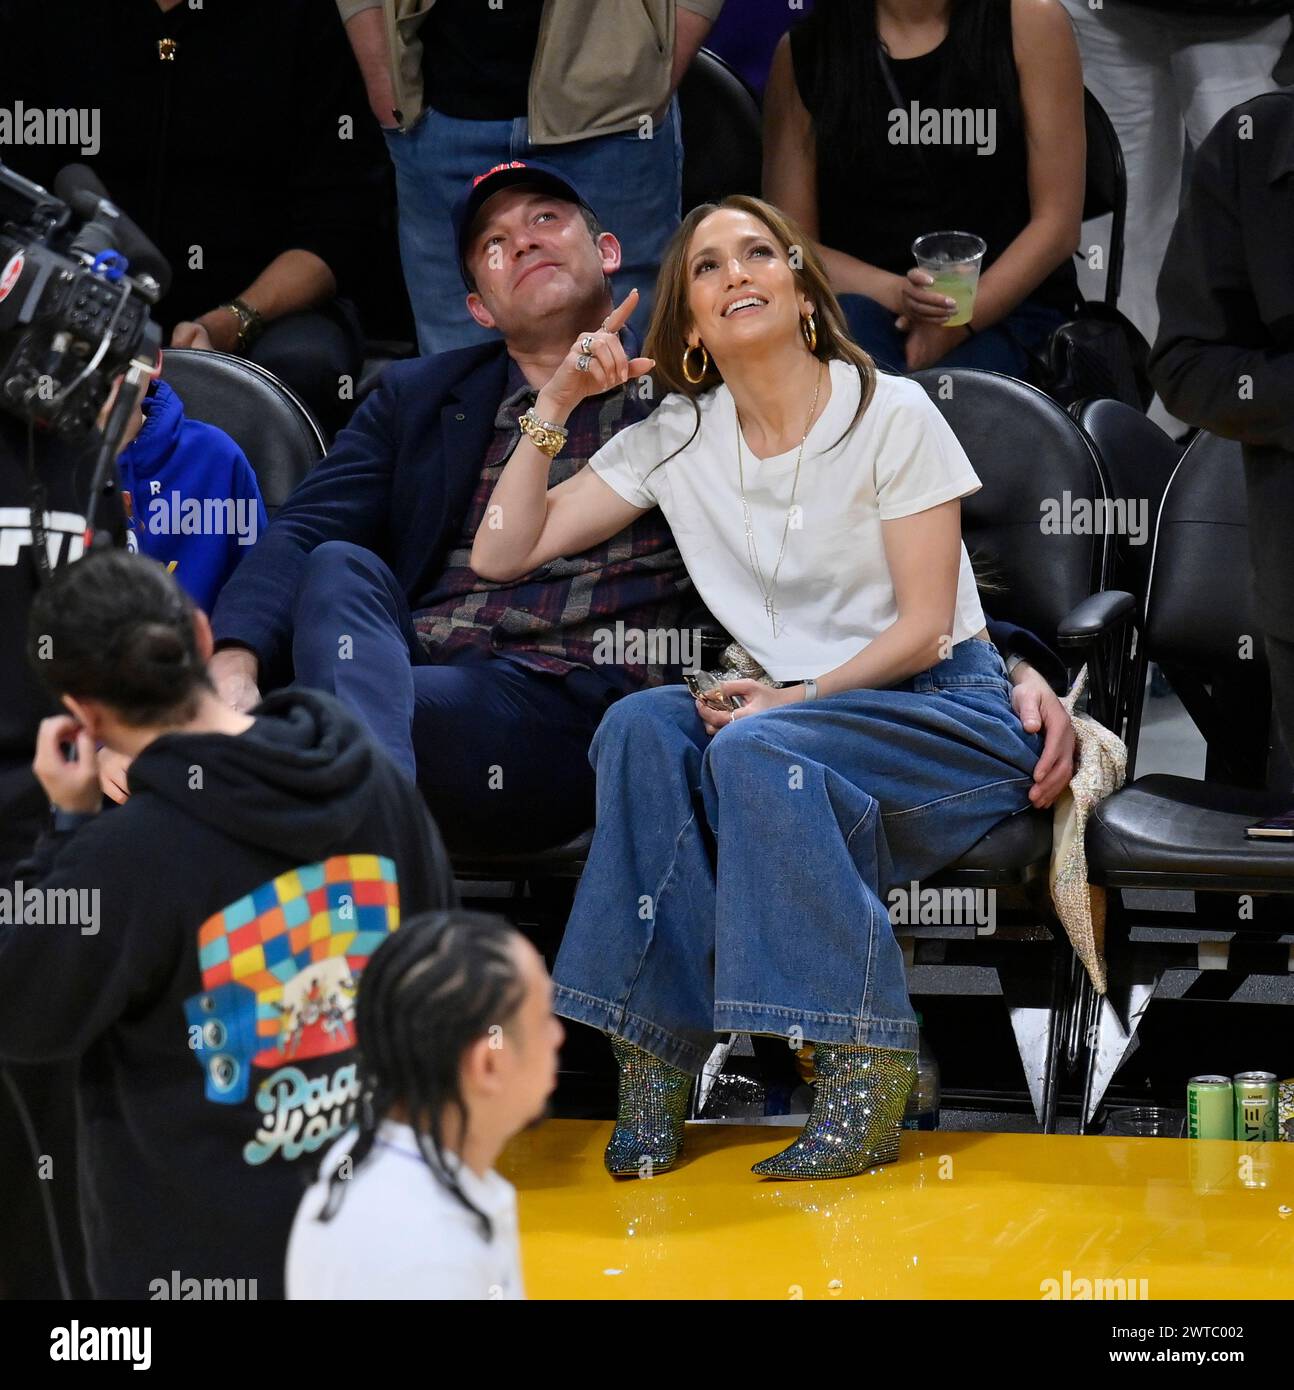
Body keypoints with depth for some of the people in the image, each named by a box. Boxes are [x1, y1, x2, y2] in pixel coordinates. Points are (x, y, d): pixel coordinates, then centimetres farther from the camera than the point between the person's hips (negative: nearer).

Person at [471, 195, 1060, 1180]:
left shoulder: (891, 416, -5)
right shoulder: (676, 440, 7)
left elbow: (924, 627, -9)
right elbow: (500, 555, 5)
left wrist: (791, 699, -21)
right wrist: (554, 408, -3)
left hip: (947, 721, -4)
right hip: (797, 714, 4)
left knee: (757, 750, -34)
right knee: (643, 728, -26)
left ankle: (868, 1082, -32)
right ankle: (653, 1054, -26)